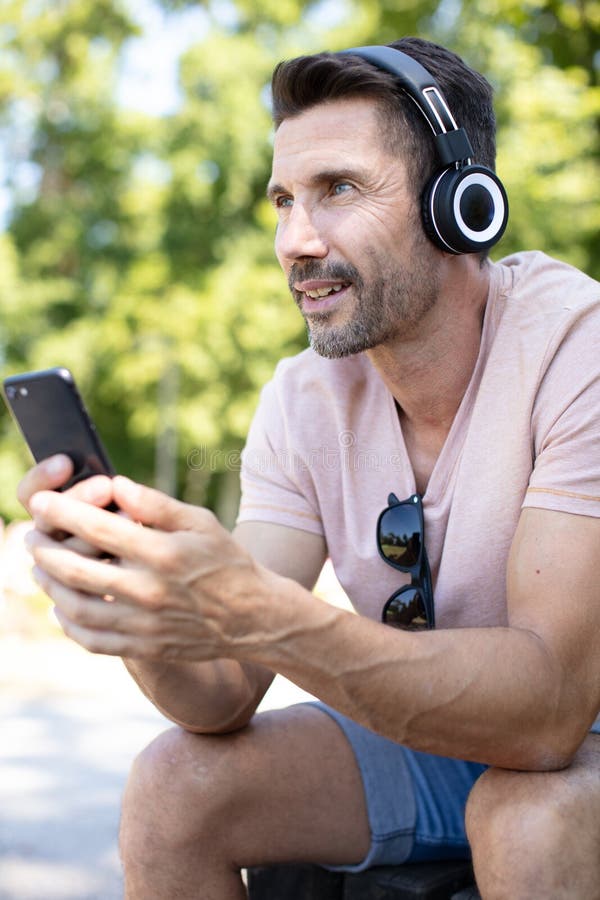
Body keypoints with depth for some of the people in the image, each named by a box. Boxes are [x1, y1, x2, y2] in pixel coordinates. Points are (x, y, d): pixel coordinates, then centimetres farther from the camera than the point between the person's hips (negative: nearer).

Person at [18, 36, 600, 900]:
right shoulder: (303, 402, -7)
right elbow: (227, 698, -12)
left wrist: (259, 615, -44)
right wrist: (142, 620, -34)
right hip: (420, 730, 4)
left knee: (530, 820, -33)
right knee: (170, 785, -13)